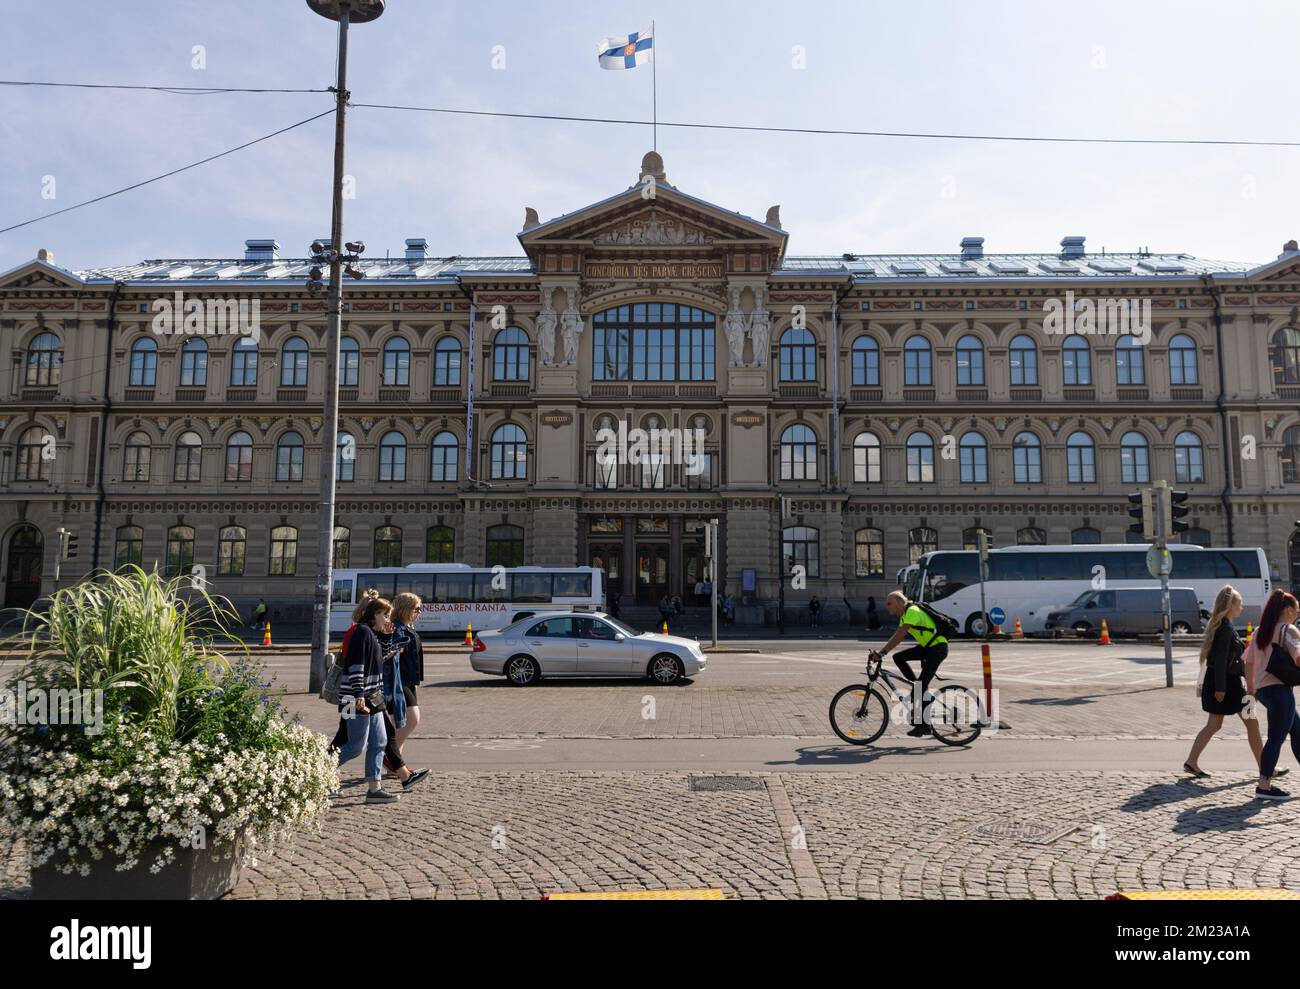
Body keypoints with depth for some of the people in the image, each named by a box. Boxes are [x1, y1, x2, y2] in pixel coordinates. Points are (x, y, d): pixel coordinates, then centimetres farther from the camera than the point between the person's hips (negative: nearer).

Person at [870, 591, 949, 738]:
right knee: (898, 658, -3)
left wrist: (881, 653, -33)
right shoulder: (904, 615, 10)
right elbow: (898, 637, 12)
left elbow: (899, 636, -30)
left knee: (922, 686, -10)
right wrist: (881, 652, 4)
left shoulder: (912, 612, -20)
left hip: (938, 648, -9)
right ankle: (922, 692, 3)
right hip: (927, 646, 9)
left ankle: (923, 725, 0)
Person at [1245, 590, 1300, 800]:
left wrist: (1251, 688, 22)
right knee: (1276, 737, -5)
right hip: (1280, 689, -8)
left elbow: (1249, 662, 16)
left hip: (1262, 688, 8)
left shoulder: (1260, 631, 13)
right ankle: (1264, 785, -4)